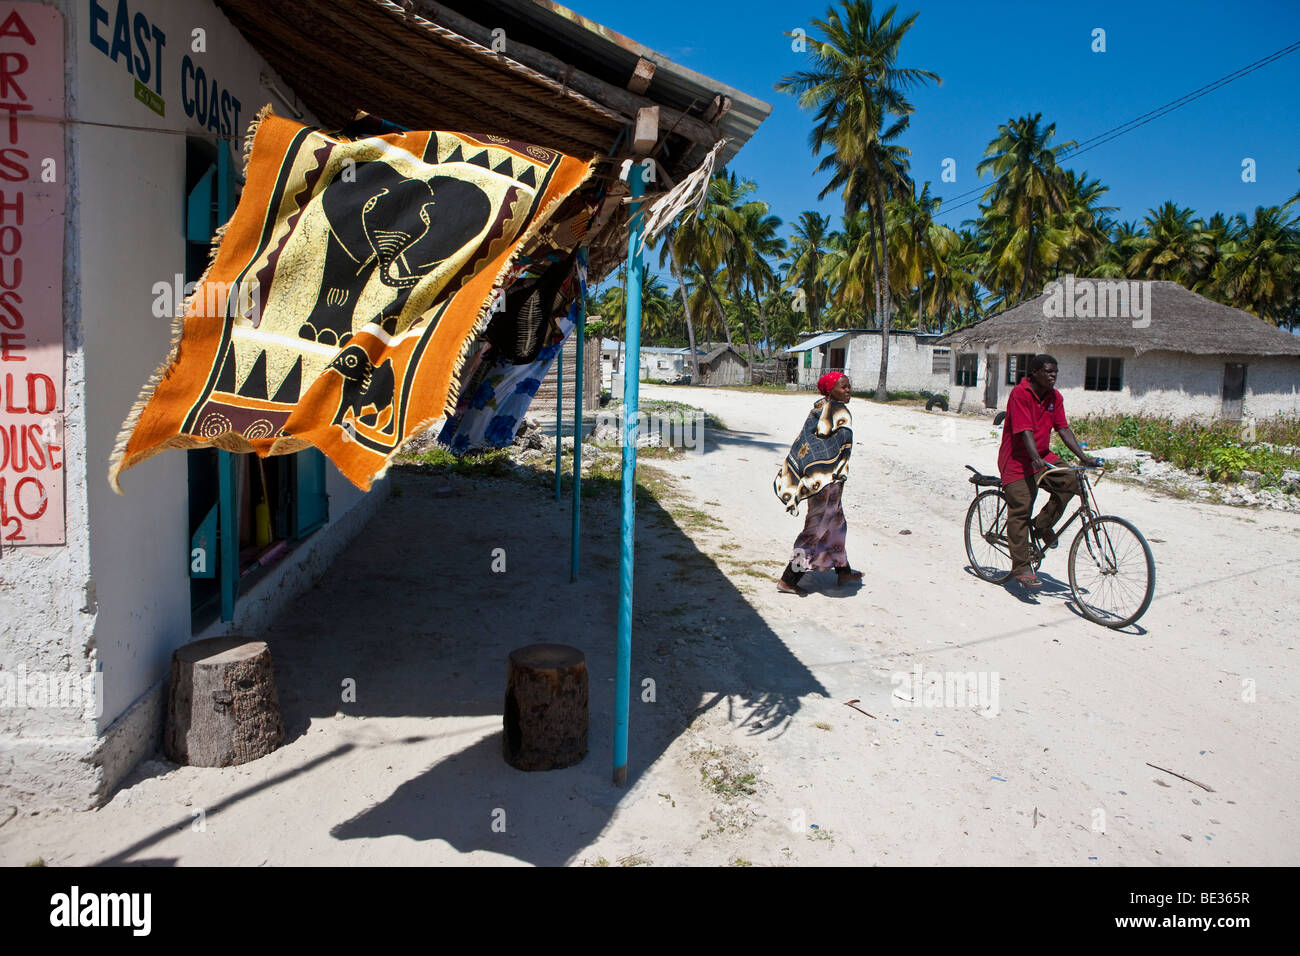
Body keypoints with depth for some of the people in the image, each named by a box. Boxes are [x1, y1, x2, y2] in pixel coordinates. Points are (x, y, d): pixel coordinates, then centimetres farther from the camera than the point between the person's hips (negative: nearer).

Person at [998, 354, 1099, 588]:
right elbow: (1025, 431, -24)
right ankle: (1021, 568, -4)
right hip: (1017, 460, -6)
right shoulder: (1020, 393, -15)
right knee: (1020, 511, -9)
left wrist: (1084, 457, -7)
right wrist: (1036, 459, -37)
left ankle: (1043, 524, 3)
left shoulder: (1054, 397, 5)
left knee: (1070, 480, -19)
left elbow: (1063, 429, 3)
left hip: (1043, 456, 7)